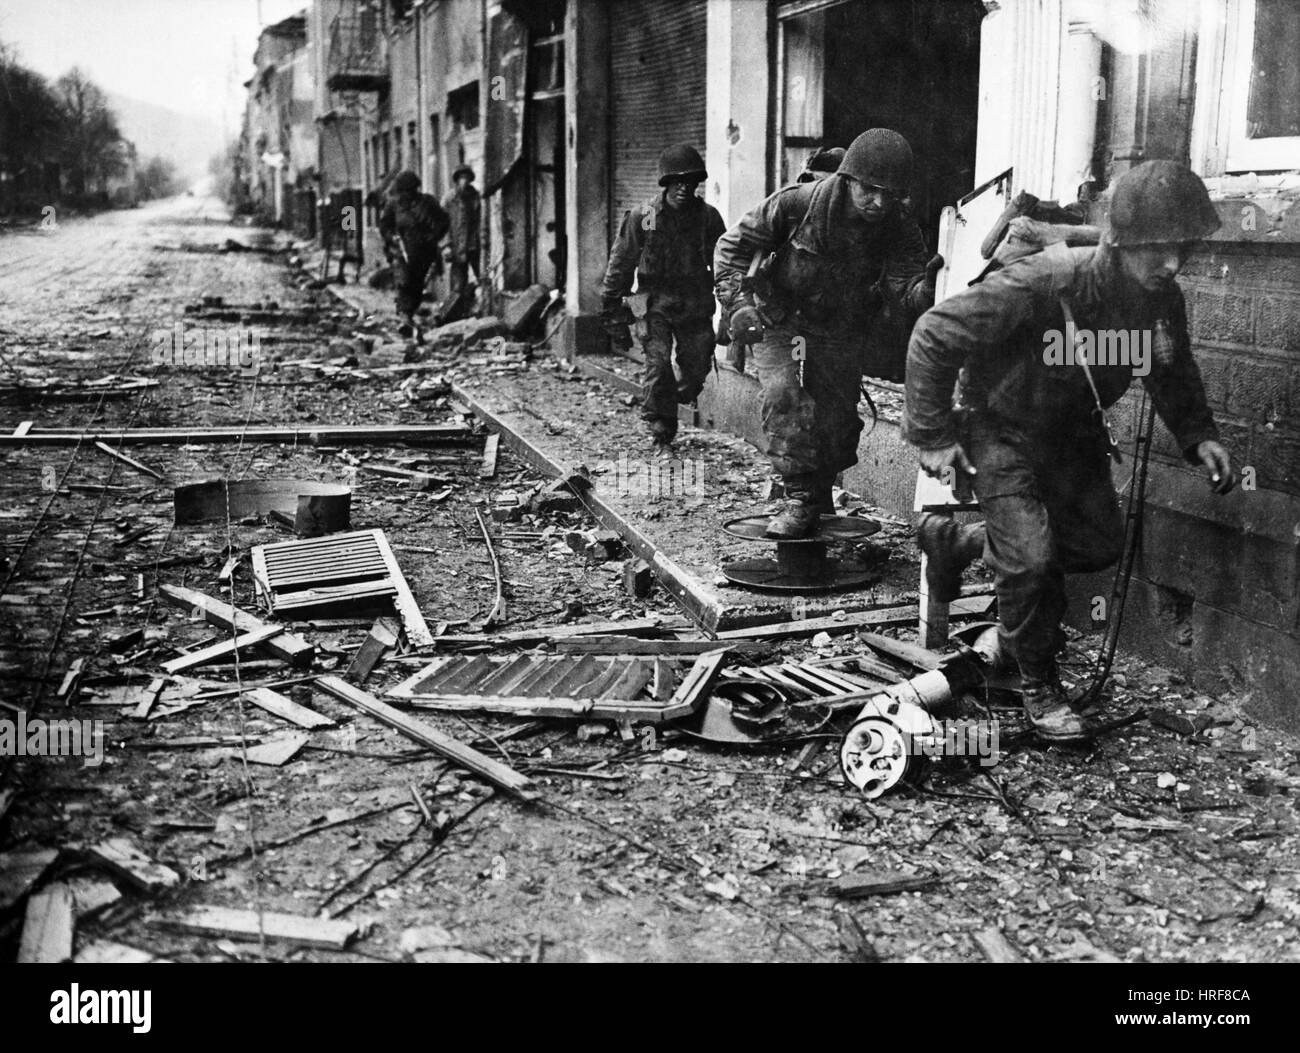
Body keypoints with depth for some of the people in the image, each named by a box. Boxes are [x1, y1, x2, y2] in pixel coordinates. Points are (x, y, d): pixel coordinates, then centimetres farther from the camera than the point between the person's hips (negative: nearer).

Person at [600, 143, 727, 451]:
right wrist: (615, 320, -3)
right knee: (657, 366, -11)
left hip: (696, 308, 2)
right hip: (655, 303, -2)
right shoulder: (641, 217, -8)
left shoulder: (709, 217, -2)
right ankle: (660, 432, 3)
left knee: (697, 370, 5)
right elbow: (619, 267, -3)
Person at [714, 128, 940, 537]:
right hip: (780, 323, -2)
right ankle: (800, 499, -18)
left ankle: (818, 496, 30)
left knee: (837, 423, 5)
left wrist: (927, 287, -50)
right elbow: (733, 244, -15)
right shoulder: (797, 203, -23)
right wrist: (738, 302, -27)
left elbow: (908, 286, -26)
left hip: (842, 334, 3)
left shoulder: (900, 228, -16)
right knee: (783, 398, -24)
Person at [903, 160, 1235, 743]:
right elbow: (933, 337, -27)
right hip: (1001, 428, -7)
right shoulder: (1040, 285, -34)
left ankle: (957, 540, 30)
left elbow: (1172, 373, 10)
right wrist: (933, 437, -24)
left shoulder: (1160, 299, -13)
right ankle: (1040, 690, 6)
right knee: (1032, 557, -18)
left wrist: (1198, 434, -6)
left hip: (1073, 432, 7)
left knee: (1101, 544, 13)